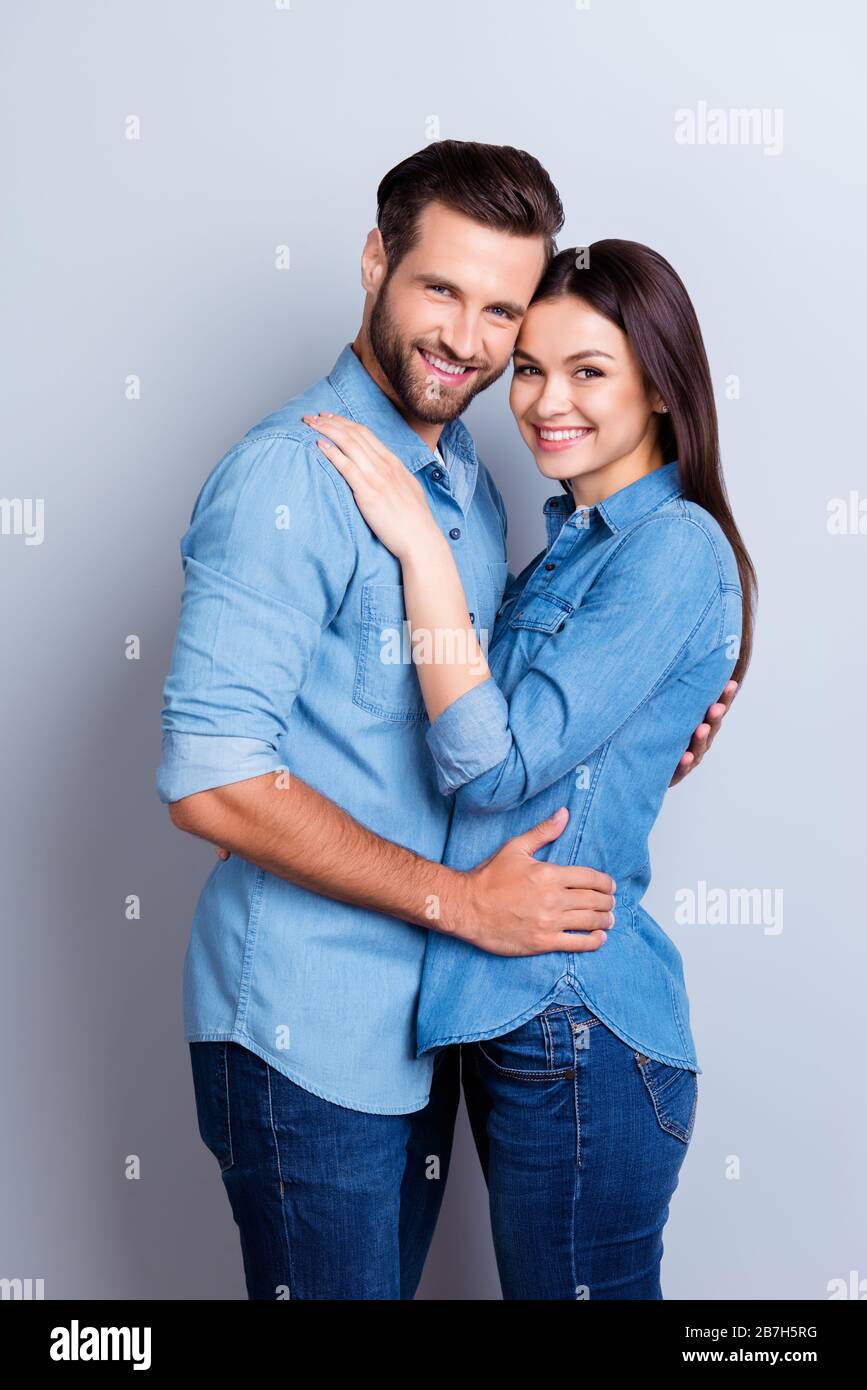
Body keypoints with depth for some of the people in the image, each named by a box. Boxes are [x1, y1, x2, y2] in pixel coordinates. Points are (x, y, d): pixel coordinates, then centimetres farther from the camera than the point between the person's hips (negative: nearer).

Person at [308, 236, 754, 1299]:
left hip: (575, 1022, -9)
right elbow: (476, 749, 17)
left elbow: (495, 764, -21)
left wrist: (420, 544, -18)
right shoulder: (573, 540, 12)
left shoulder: (676, 547, -15)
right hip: (509, 1004, 9)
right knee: (533, 1281, 21)